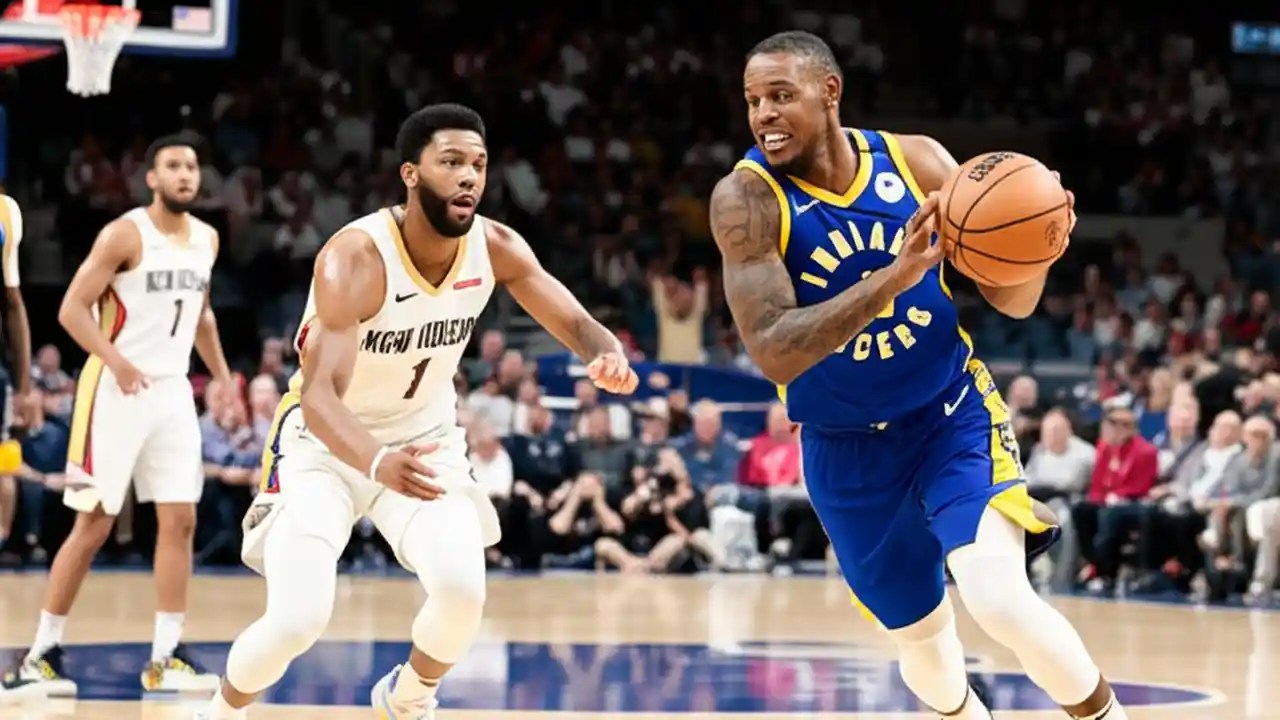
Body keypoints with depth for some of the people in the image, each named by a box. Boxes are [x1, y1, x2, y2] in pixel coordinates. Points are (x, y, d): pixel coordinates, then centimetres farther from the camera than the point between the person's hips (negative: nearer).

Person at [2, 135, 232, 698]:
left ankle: (166, 658, 4)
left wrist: (223, 376, 18)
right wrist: (115, 360, -30)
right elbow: (71, 309, -16)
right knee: (93, 525, -4)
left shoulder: (206, 239, 9)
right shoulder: (124, 235, -12)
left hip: (173, 391, 6)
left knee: (179, 521, 0)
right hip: (116, 391, -6)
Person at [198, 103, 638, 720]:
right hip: (327, 444, -4)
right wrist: (378, 463, -60)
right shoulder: (356, 258, -31)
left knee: (463, 589, -20)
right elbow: (319, 397, -39)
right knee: (297, 619, -18)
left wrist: (607, 358, -33)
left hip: (425, 440, 4)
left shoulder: (497, 249, -14)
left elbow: (577, 325, -7)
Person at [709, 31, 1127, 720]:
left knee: (1001, 600, -24)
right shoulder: (746, 198, -19)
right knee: (920, 637, 16)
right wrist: (893, 277, -40)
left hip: (953, 414, -1)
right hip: (846, 451, 1)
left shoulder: (915, 160, -11)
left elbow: (1011, 300, -5)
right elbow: (771, 352, -29)